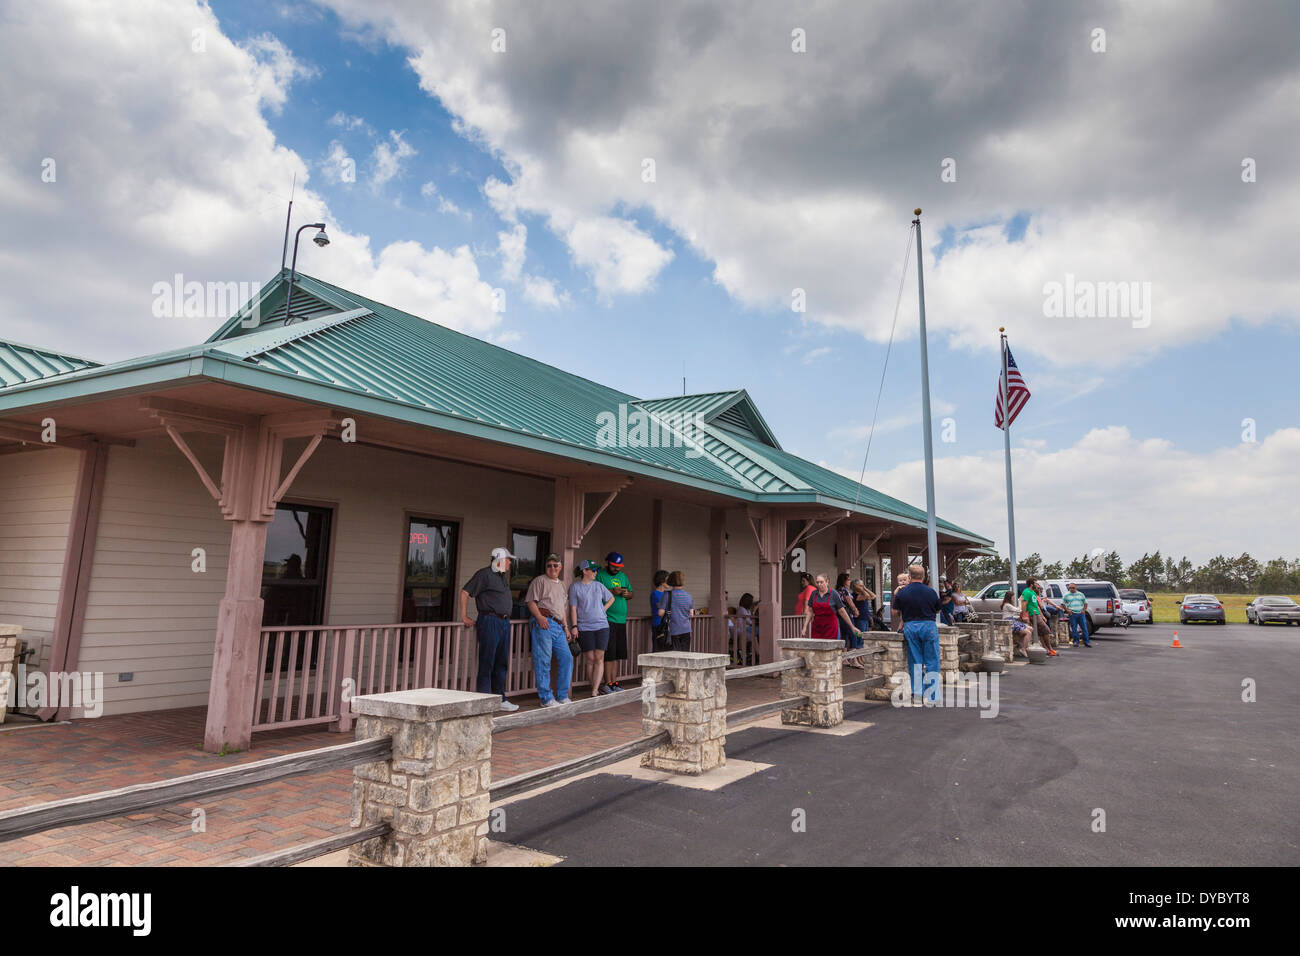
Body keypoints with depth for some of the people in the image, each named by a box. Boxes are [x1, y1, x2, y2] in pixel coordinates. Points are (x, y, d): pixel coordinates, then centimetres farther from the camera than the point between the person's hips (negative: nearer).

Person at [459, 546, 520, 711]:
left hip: (504, 622, 8)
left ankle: (500, 699, 19)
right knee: (487, 662, -5)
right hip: (489, 621, -8)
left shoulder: (503, 576, 19)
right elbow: (465, 592, -10)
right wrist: (464, 617, -10)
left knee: (502, 662, 11)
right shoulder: (484, 574, -7)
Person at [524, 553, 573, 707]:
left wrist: (566, 627, 23)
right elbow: (530, 601, -7)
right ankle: (546, 698, 0)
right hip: (544, 623, -7)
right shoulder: (539, 581, 3)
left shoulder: (561, 584, 25)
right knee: (543, 661, -6)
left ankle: (562, 696, 13)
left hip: (558, 626, 7)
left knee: (566, 658, 3)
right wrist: (539, 617, -20)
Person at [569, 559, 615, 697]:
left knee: (599, 658, -3)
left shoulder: (598, 585, 9)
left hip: (601, 626, 3)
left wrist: (603, 609, 8)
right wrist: (574, 626, -8)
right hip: (584, 628, -3)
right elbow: (573, 608, -2)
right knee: (590, 660, 0)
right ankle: (600, 686, 12)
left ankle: (594, 691, -3)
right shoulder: (575, 587, -1)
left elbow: (611, 598, 23)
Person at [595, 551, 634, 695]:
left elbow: (631, 593, 23)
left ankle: (614, 682, 16)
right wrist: (611, 591, -20)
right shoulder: (600, 575, -2)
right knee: (609, 653, -7)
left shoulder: (623, 575, 18)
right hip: (607, 618, -7)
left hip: (621, 619, 7)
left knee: (618, 653, 9)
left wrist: (627, 594, 0)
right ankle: (608, 683, -1)